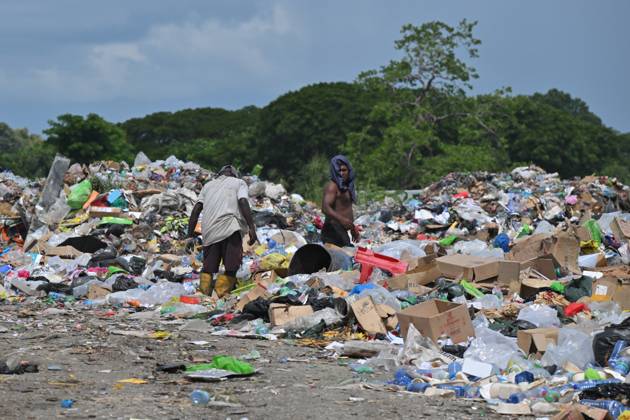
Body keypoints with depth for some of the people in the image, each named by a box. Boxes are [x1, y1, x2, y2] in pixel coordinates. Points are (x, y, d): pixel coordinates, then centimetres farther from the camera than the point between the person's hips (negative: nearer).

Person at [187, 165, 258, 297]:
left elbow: (197, 208, 16)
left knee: (208, 269, 10)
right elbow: (243, 202, -2)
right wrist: (252, 228, -10)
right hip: (230, 227, -4)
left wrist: (190, 235, 15)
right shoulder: (239, 183, 17)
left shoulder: (209, 185, 27)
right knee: (231, 268, -3)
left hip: (208, 231, 4)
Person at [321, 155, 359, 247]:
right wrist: (342, 219, -37)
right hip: (334, 230, -9)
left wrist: (353, 229, 34)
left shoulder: (346, 186, 19)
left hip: (342, 230, 9)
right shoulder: (332, 186, -10)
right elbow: (325, 208, -24)